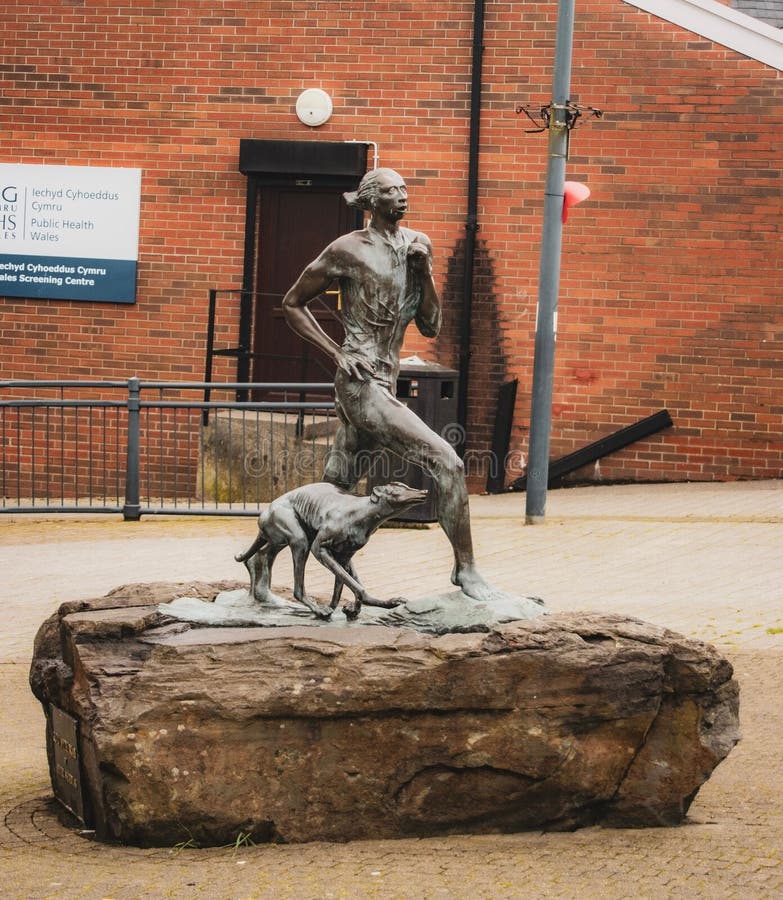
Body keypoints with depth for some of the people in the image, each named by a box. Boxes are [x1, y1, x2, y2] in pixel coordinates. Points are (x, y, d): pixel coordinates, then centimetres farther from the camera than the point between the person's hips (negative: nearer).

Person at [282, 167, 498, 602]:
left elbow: (430, 326, 11)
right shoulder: (348, 250, -7)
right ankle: (465, 569, -8)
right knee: (445, 461, -16)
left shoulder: (416, 244, 11)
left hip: (386, 384, 8)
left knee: (334, 486, 14)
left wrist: (424, 270, -3)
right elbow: (292, 305, 1)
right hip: (362, 386, -8)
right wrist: (338, 354, -7)